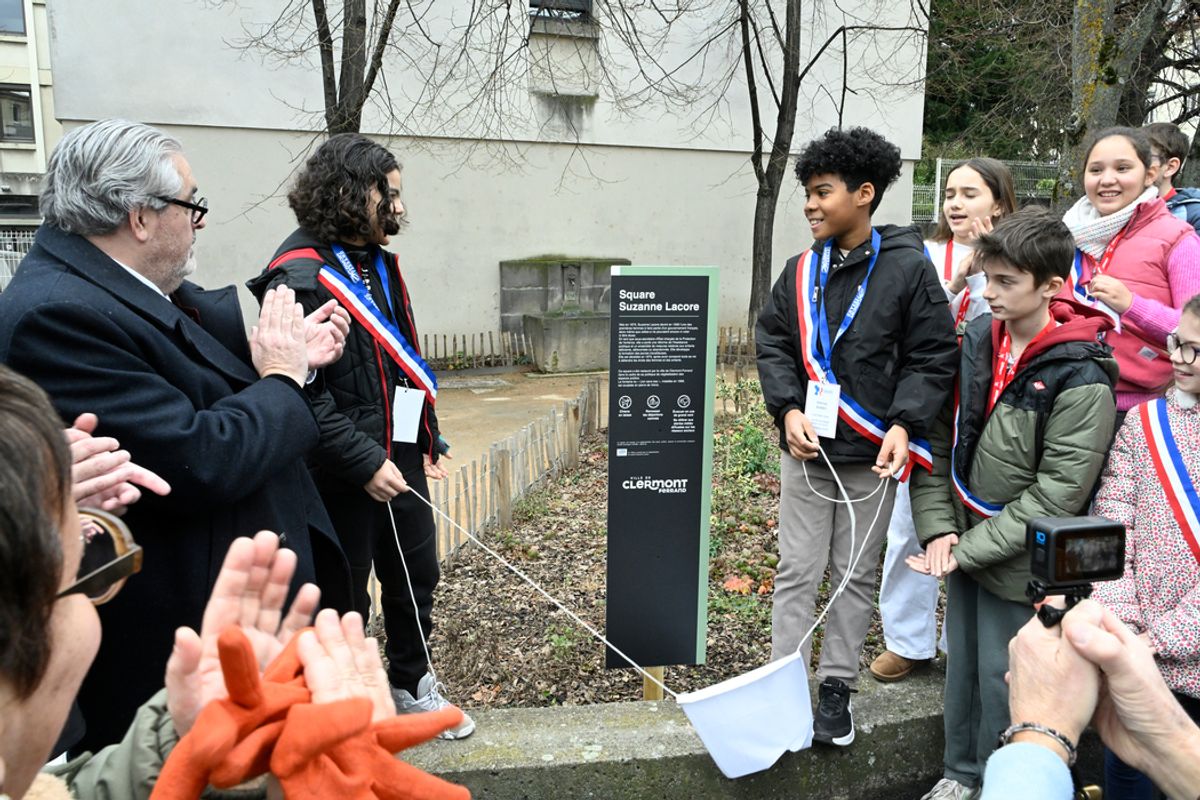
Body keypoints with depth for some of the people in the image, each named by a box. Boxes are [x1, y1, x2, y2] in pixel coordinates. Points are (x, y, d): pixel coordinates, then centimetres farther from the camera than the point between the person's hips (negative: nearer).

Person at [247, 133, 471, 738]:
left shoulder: (378, 263, 10)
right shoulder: (300, 277, -17)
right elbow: (301, 394, -23)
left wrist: (426, 442, 14)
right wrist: (364, 462, -21)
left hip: (400, 460, 8)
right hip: (343, 477, -8)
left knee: (417, 576, 19)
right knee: (345, 596, 10)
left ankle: (412, 683, 41)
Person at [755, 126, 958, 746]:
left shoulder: (908, 268, -6)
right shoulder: (801, 271, 4)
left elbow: (933, 356, -5)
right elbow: (772, 341, 7)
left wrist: (904, 423, -17)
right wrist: (788, 409, -8)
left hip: (873, 456, -2)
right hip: (806, 450, 3)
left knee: (855, 575, 11)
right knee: (797, 572, 9)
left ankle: (837, 687, 27)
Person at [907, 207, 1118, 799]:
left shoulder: (1080, 380, -18)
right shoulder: (977, 340, -1)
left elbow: (1056, 495, -18)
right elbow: (940, 440, 2)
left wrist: (972, 548, -17)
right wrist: (938, 528, -6)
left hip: (1018, 562, -5)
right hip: (964, 545, 6)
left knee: (1002, 678, 7)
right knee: (962, 664, 18)